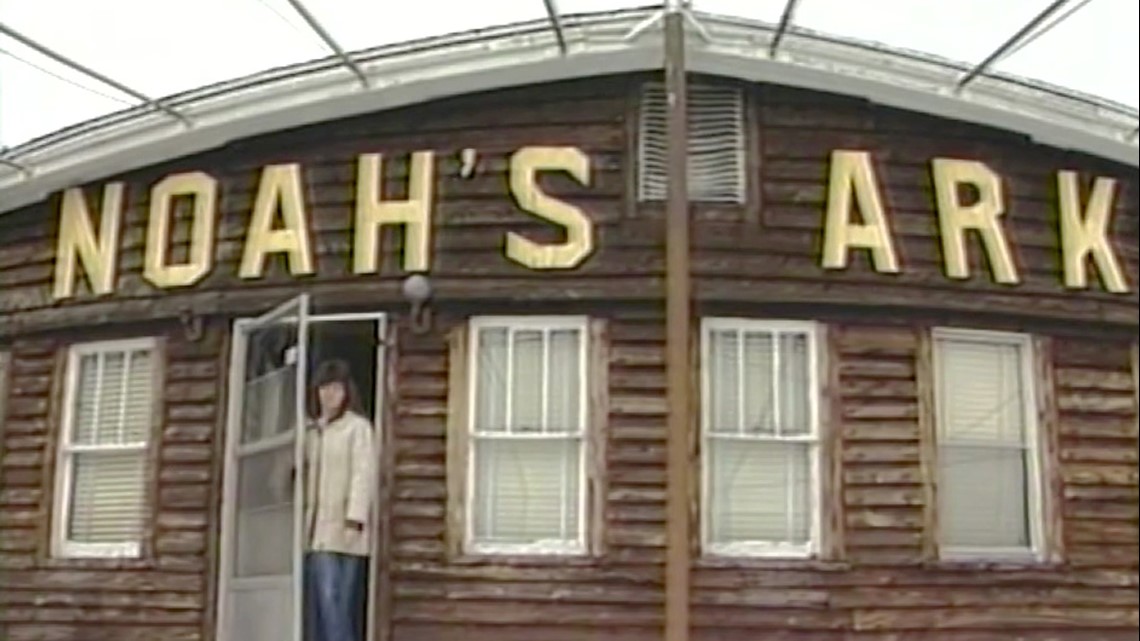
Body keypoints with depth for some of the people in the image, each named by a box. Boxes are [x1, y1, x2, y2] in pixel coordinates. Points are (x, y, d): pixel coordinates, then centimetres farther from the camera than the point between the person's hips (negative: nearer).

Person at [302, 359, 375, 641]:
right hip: (314, 529, 6)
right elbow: (306, 476, 16)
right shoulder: (311, 430, 19)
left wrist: (354, 518, -18)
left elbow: (363, 473, -8)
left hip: (341, 529, -6)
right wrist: (301, 521, 8)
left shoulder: (357, 426, 1)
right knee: (314, 603, 3)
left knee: (335, 600, -13)